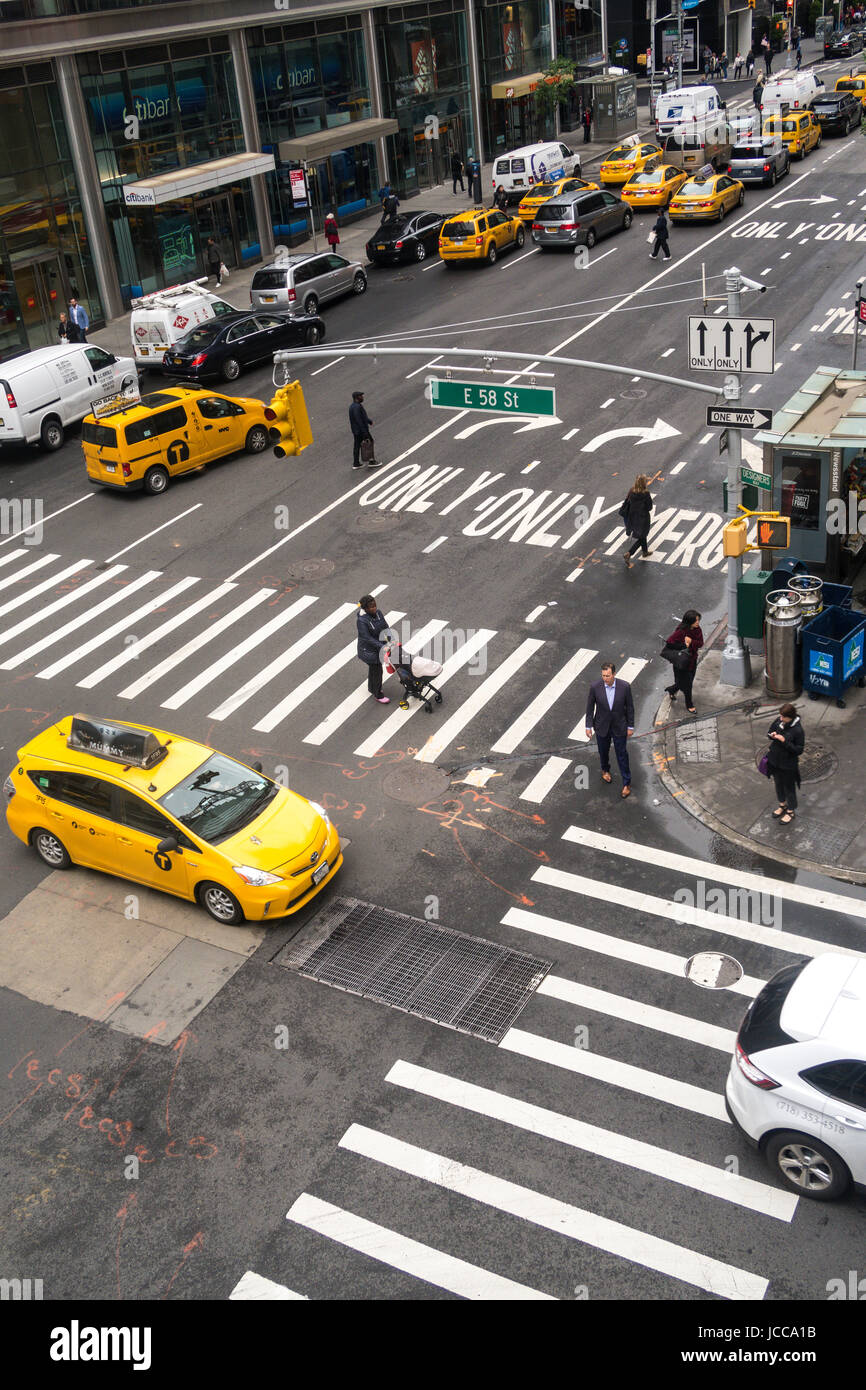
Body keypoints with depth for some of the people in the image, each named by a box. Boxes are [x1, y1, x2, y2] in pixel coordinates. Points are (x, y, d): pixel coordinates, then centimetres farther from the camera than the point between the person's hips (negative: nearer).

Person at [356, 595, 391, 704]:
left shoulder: (378, 613, -8)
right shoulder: (362, 620, -29)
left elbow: (385, 627, 0)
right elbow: (367, 638, -27)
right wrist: (382, 646, -30)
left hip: (379, 647, 7)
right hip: (369, 650, -7)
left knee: (373, 669, 25)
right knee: (376, 671, 4)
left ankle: (372, 688, 47)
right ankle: (378, 695, 22)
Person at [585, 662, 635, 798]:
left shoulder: (624, 686, -20)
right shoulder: (595, 687, -19)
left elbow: (629, 707, -7)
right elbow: (590, 707, -7)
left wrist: (630, 726, -2)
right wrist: (588, 726, -3)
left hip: (619, 727, -1)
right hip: (602, 727, 1)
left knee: (622, 755, 8)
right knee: (603, 751, 22)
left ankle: (626, 783, 23)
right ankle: (605, 770, 53)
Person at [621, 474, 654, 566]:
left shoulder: (631, 491, -11)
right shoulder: (646, 494, -26)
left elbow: (626, 503, -4)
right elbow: (649, 507, -17)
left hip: (633, 518, 6)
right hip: (642, 518, -6)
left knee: (642, 535, 28)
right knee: (641, 538, 9)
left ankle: (645, 552, 47)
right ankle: (628, 554, -5)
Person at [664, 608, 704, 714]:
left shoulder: (697, 629, -7)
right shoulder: (681, 631, -28)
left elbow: (701, 643, -9)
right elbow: (669, 642, -27)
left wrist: (691, 642, -27)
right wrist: (683, 645, -28)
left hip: (692, 660, 7)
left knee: (689, 681, 23)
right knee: (687, 684, 9)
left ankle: (672, 690, 51)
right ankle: (689, 705, 31)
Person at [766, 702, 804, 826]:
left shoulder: (797, 730, -26)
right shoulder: (778, 721, -10)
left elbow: (799, 750, -22)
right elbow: (770, 731, 8)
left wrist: (784, 741, -32)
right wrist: (772, 735, -16)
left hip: (788, 765, -6)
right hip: (775, 761, 6)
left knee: (789, 788, 14)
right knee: (778, 784, 26)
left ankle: (790, 811, 34)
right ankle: (782, 805, 49)